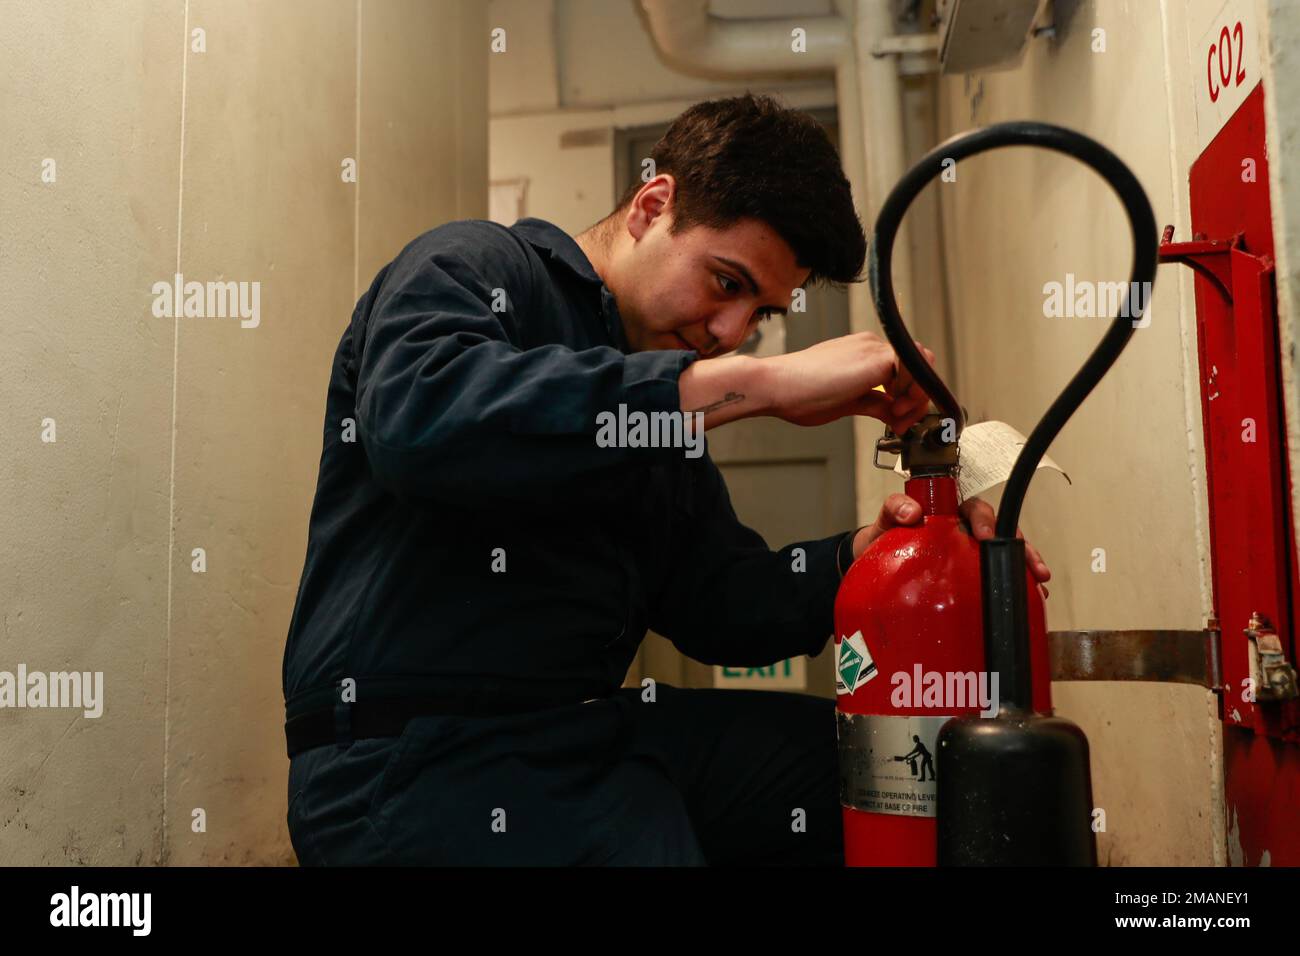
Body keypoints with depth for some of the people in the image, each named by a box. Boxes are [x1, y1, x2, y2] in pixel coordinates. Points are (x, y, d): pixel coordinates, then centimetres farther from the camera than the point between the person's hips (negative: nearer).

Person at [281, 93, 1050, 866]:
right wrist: (755, 383, -28)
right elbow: (420, 422, -28)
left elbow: (720, 605, 15)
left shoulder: (663, 398, 19)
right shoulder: (469, 270, -4)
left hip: (587, 733, 7)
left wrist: (864, 555, -5)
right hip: (416, 753, -7)